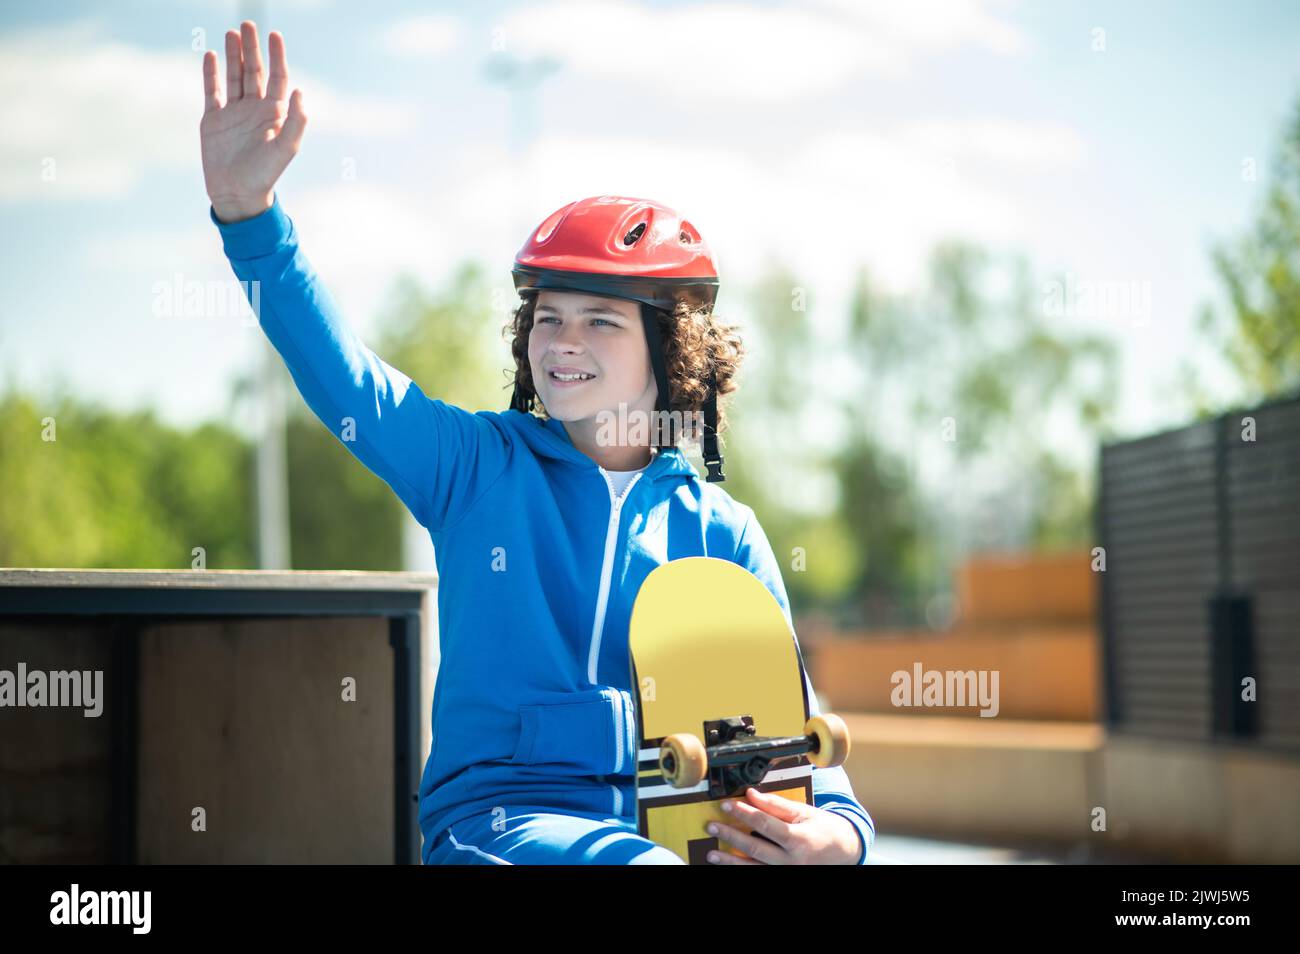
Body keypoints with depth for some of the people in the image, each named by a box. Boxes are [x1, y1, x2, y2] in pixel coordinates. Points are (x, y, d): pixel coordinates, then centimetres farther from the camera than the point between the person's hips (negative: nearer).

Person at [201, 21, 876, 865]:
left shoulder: (721, 532, 12)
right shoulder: (477, 468, 10)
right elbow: (341, 373, -3)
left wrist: (839, 831, -12)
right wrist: (249, 212, -17)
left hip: (688, 827, 2)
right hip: (499, 817, -2)